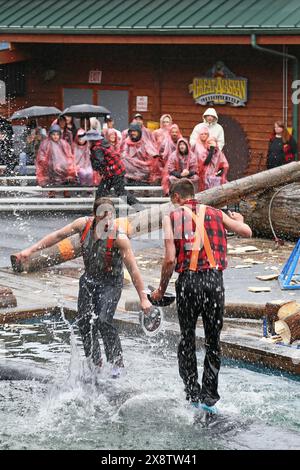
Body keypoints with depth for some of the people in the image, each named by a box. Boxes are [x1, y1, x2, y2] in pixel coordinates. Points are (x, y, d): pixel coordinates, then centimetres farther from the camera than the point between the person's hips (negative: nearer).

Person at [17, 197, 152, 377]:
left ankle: (117, 363, -10)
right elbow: (57, 236, 2)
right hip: (89, 279, 6)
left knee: (103, 320, -23)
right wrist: (31, 250, 3)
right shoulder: (84, 224, -11)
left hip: (111, 283, -5)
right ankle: (95, 365, 18)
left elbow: (133, 269, -25)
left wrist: (143, 298, -29)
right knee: (84, 322, 4)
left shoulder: (119, 237, -24)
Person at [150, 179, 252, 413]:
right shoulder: (215, 213, 11)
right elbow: (247, 232, 16)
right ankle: (209, 397, 11)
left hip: (188, 280, -1)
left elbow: (170, 259, -4)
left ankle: (193, 393, 10)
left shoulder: (172, 216, 4)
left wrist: (162, 289, 9)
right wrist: (238, 220, 39)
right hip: (214, 279, 1)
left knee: (187, 339, 13)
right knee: (213, 340, 11)